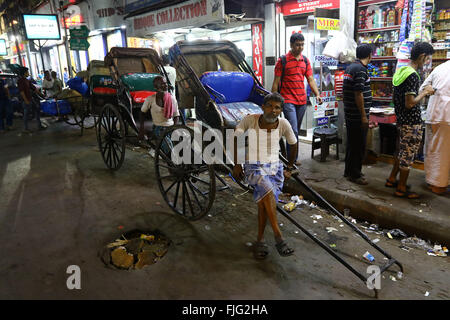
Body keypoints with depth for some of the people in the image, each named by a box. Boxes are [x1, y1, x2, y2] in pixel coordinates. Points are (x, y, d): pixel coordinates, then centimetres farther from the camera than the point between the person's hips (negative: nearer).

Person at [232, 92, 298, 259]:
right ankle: (278, 236, -23)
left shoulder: (283, 124, -4)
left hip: (275, 167, 2)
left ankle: (260, 240, 1)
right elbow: (235, 137, 3)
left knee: (263, 202, -17)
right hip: (253, 167, -2)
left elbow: (293, 144, 13)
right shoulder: (250, 120, -9)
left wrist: (289, 169, 16)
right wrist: (236, 164, 0)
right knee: (268, 190, -30)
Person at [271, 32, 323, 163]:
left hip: (302, 101, 6)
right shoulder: (283, 61, -4)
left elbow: (311, 79, 11)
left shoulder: (305, 61, 12)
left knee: (296, 131, 12)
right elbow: (276, 82, -4)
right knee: (293, 131, -14)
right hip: (288, 101, -6)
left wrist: (317, 94, -5)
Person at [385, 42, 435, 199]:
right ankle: (401, 189, 13)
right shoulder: (413, 75, -21)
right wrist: (425, 92, -10)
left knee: (401, 152, 22)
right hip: (412, 123, -9)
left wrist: (423, 92, 14)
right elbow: (410, 103, -24)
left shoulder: (399, 71, 8)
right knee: (407, 156, 2)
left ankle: (392, 179, 33)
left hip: (401, 120, 9)